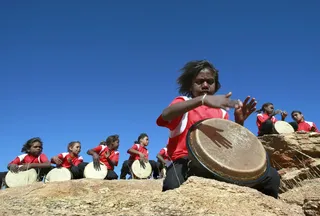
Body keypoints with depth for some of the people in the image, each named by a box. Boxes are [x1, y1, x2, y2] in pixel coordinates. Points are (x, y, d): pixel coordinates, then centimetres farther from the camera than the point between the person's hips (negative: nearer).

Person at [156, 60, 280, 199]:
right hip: (186, 160, -4)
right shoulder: (183, 102, 7)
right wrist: (203, 99, -32)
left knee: (271, 176, -11)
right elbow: (166, 115, -19)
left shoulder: (221, 111, 20)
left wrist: (239, 122, -4)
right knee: (173, 186, -40)